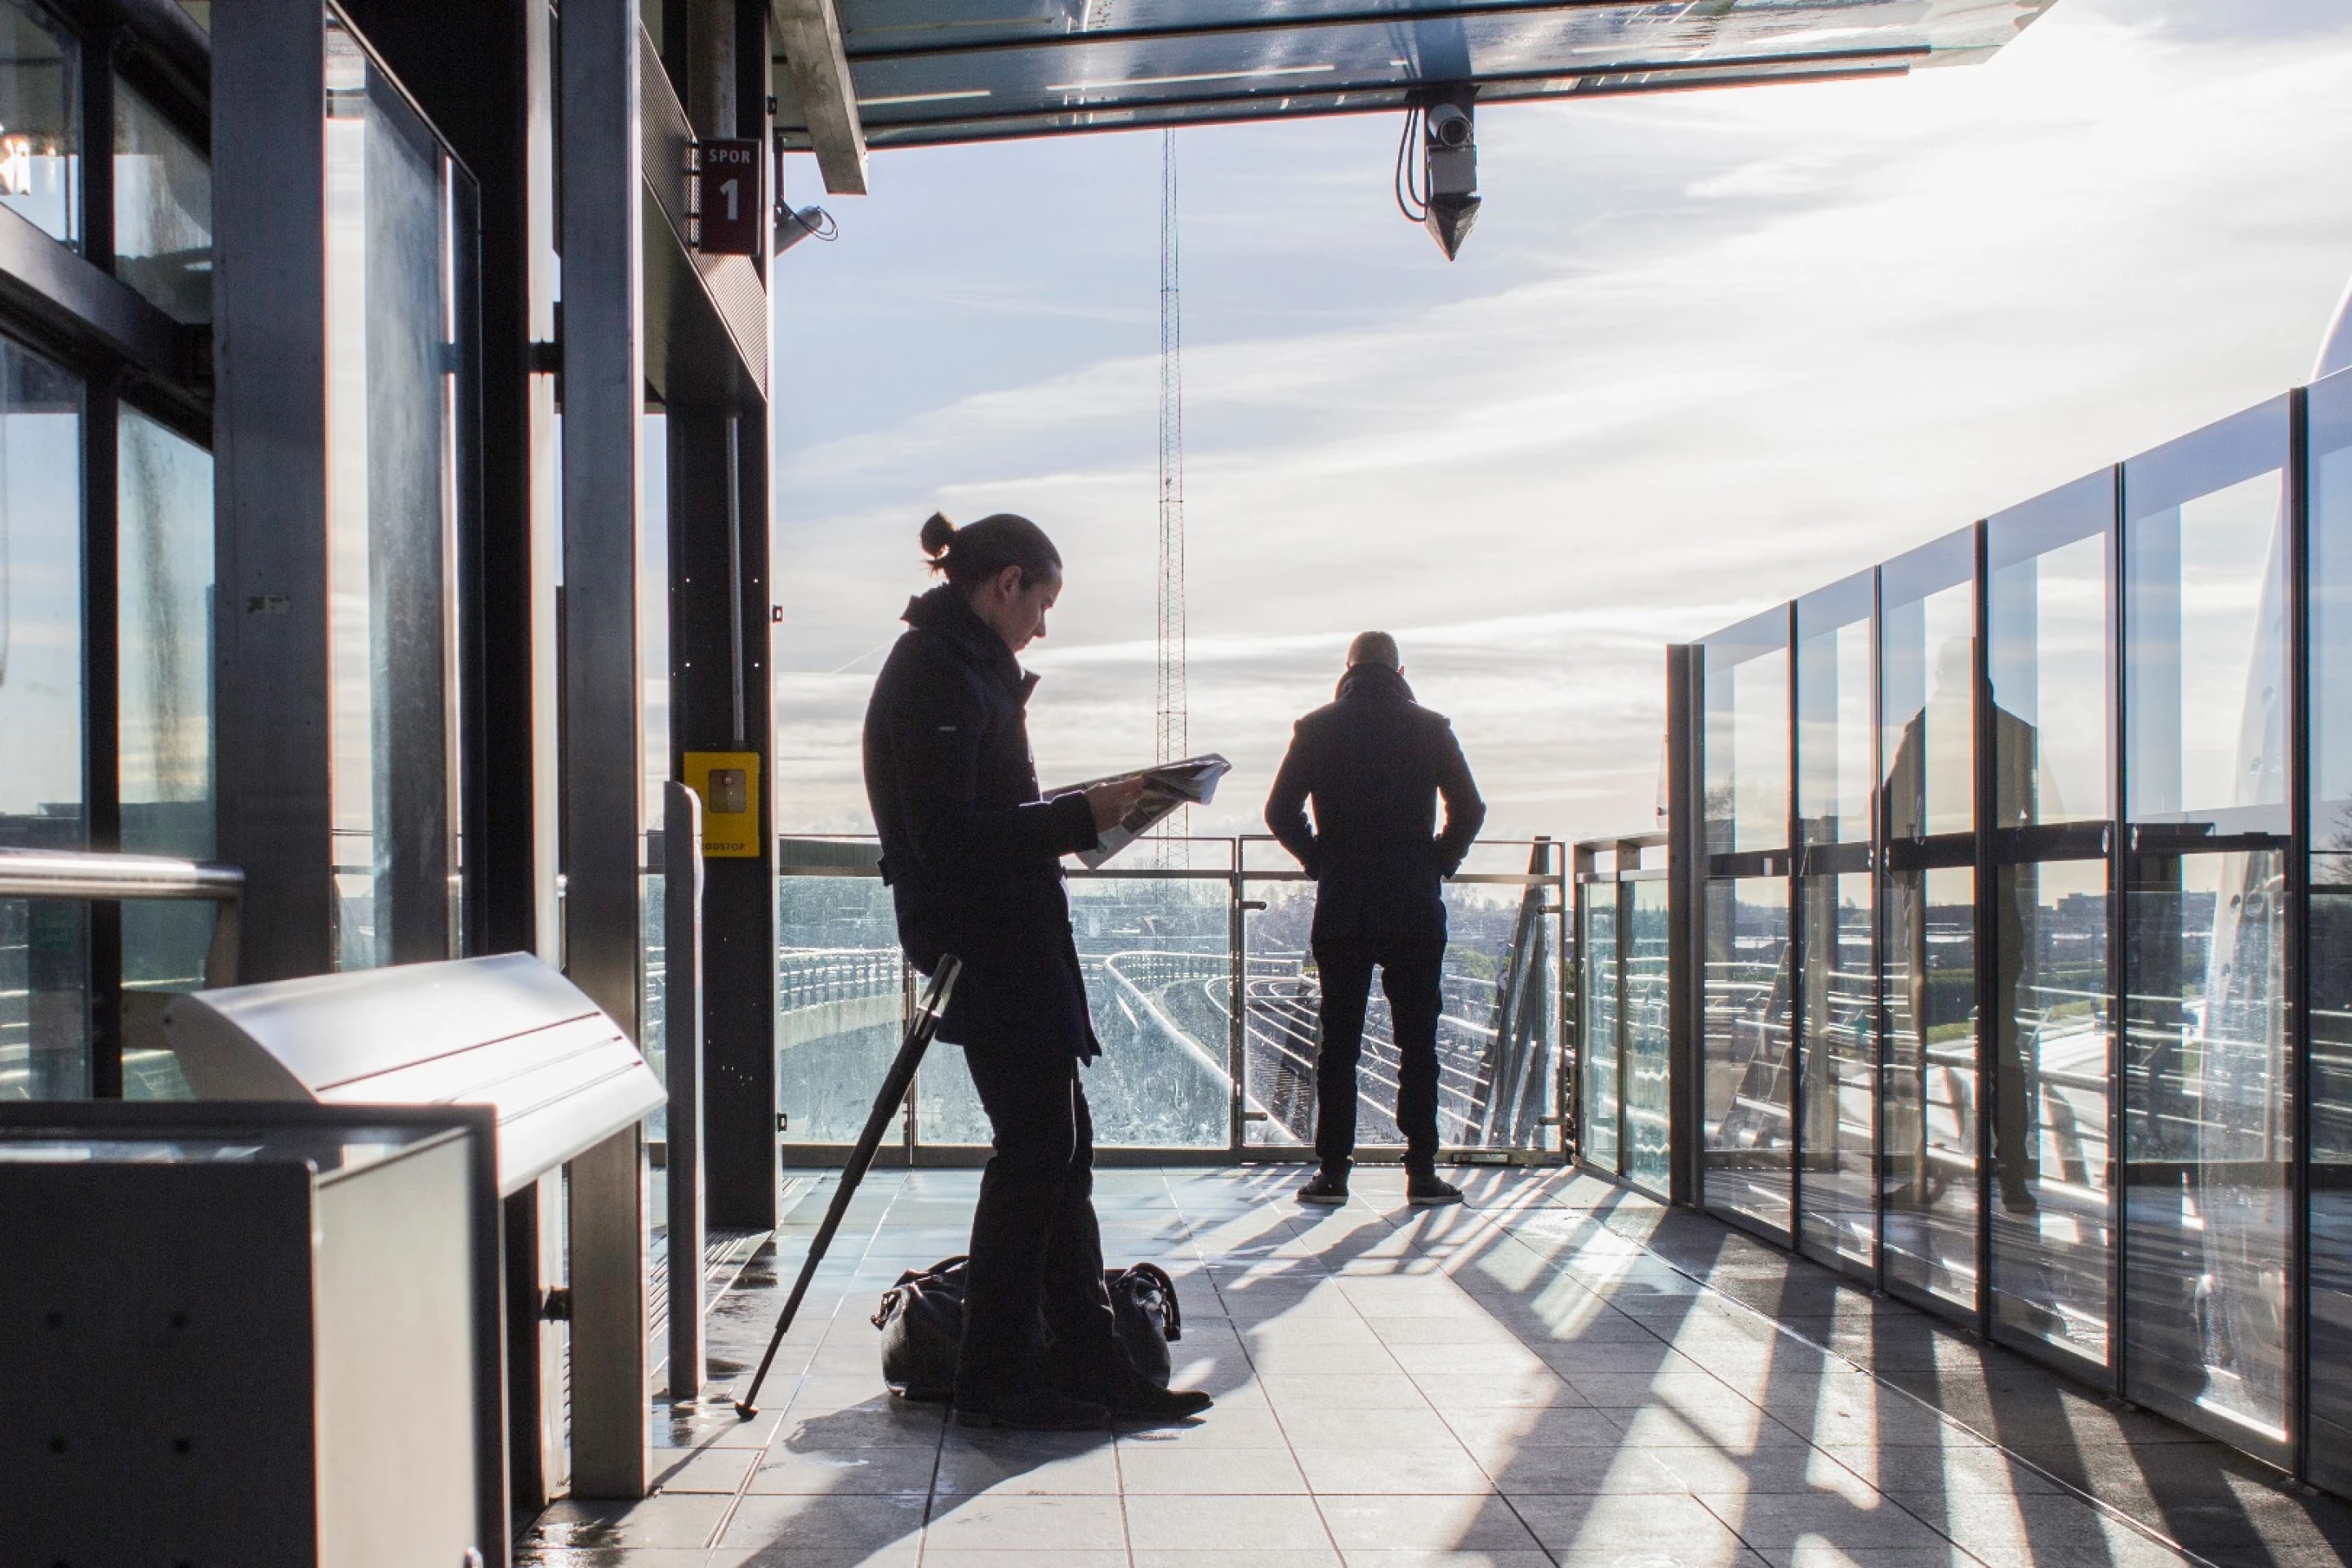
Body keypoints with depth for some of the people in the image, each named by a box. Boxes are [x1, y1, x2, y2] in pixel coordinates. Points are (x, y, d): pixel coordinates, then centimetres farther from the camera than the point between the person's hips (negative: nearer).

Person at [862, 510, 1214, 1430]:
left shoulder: (965, 666, 18)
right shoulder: (939, 674, -14)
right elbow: (948, 834, -22)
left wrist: (1075, 816, 12)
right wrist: (1080, 818, -18)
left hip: (1011, 940, 10)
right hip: (982, 943, -10)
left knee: (1058, 1145, 10)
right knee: (1037, 1145, -5)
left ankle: (1092, 1366, 17)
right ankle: (994, 1378, 6)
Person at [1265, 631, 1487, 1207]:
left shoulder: (1317, 728, 3)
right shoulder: (1430, 727, 2)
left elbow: (1280, 811, -1)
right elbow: (1469, 809, -2)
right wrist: (1439, 863, 11)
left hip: (1340, 907, 1)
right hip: (1416, 909, 0)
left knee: (1338, 1042, 6)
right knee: (1418, 1042, 5)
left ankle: (1332, 1170, 5)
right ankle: (1422, 1171, 4)